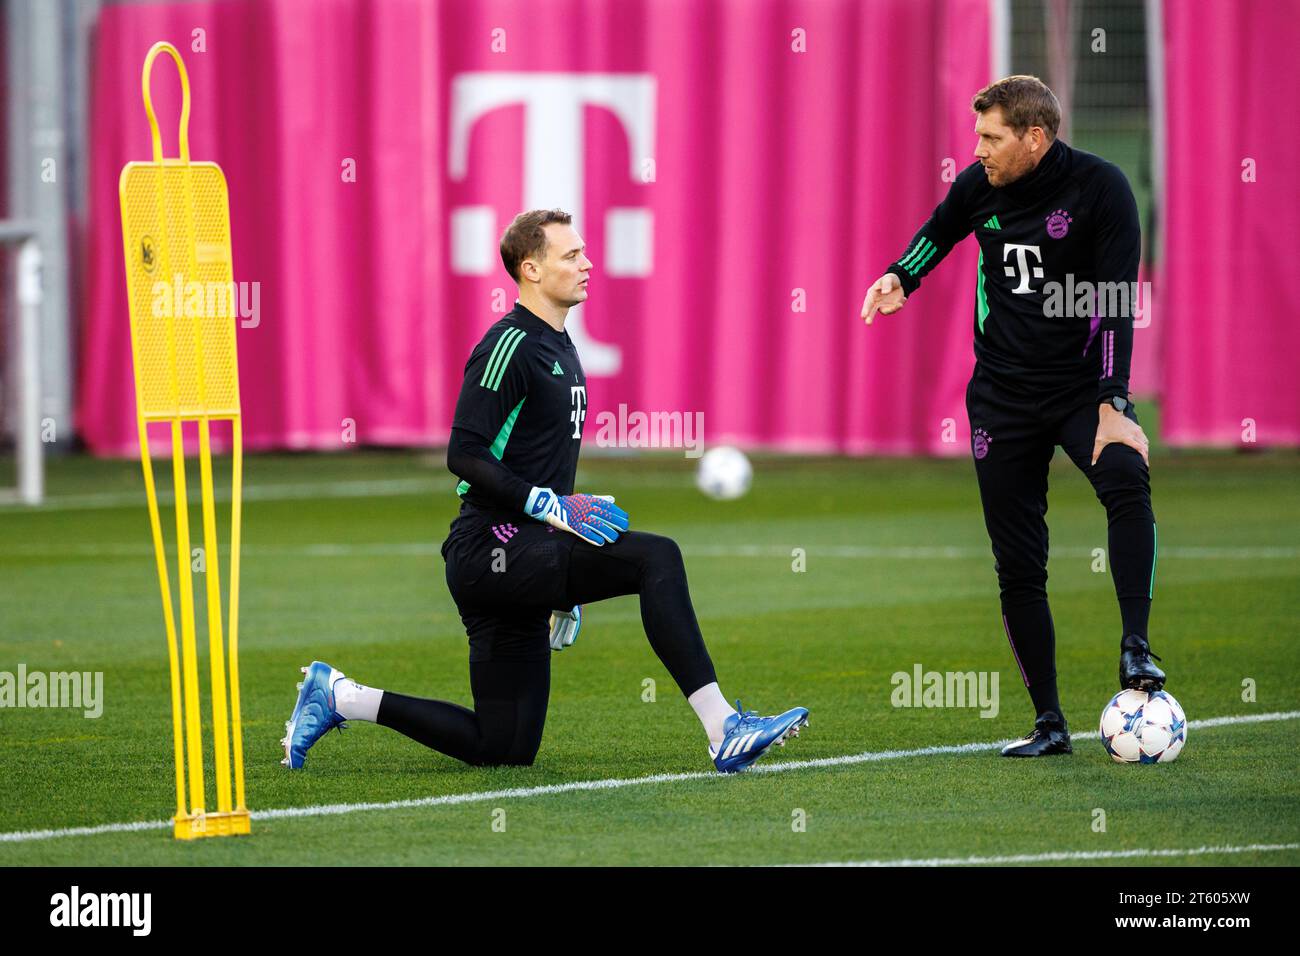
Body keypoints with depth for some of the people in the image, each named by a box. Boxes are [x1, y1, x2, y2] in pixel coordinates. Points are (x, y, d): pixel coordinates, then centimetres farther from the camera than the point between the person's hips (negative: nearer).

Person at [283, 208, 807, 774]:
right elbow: (464, 455, -18)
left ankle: (338, 697, 16)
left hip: (523, 558, 10)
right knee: (657, 557, -25)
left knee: (506, 748, 8)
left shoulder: (561, 348, 20)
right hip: (489, 549, -10)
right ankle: (724, 731, -28)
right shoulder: (510, 346, -10)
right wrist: (552, 506, -23)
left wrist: (567, 585, 27)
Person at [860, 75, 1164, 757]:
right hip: (1003, 391, 4)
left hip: (1082, 385, -4)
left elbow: (1117, 303, -16)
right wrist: (900, 277, 6)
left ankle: (1136, 648, -31)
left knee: (1126, 480, -34)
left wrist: (1112, 405, -22)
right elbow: (941, 230, 24)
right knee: (1018, 565, 1)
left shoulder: (1099, 188, -12)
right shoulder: (980, 185, 0)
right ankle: (1048, 722, 9)